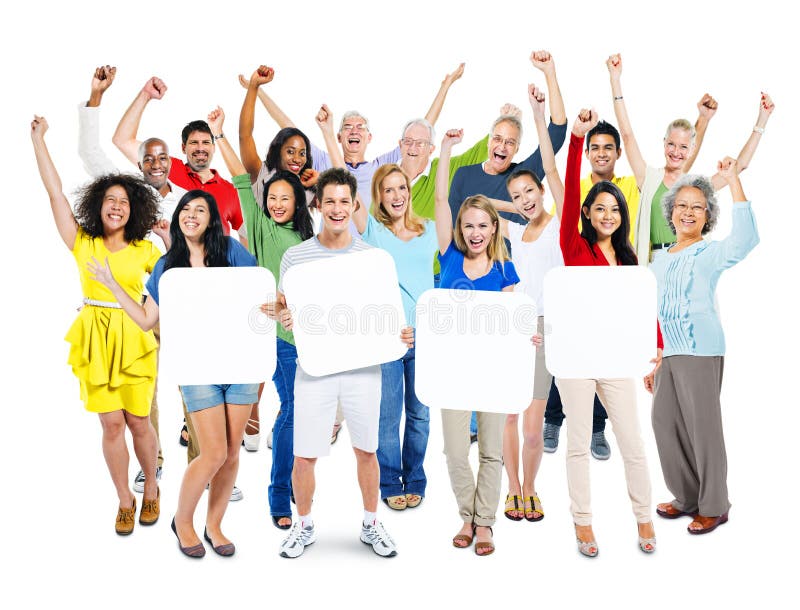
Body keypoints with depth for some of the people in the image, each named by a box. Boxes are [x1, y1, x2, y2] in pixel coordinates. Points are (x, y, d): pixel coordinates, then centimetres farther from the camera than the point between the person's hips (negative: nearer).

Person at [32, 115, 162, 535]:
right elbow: (55, 193, 4)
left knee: (137, 421, 4)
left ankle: (151, 489, 29)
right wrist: (38, 138, 5)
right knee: (111, 423, 4)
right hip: (95, 340, 1)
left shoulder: (146, 251, 2)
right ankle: (125, 501, 21)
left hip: (134, 339, -1)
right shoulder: (82, 244, 4)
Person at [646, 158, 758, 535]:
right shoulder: (659, 261, 16)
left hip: (700, 351, -7)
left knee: (703, 425, -1)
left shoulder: (711, 253, -2)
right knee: (665, 423, 10)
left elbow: (746, 239, -25)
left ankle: (714, 506, 13)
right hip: (666, 353, 7)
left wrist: (733, 182, -24)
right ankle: (687, 497, 26)